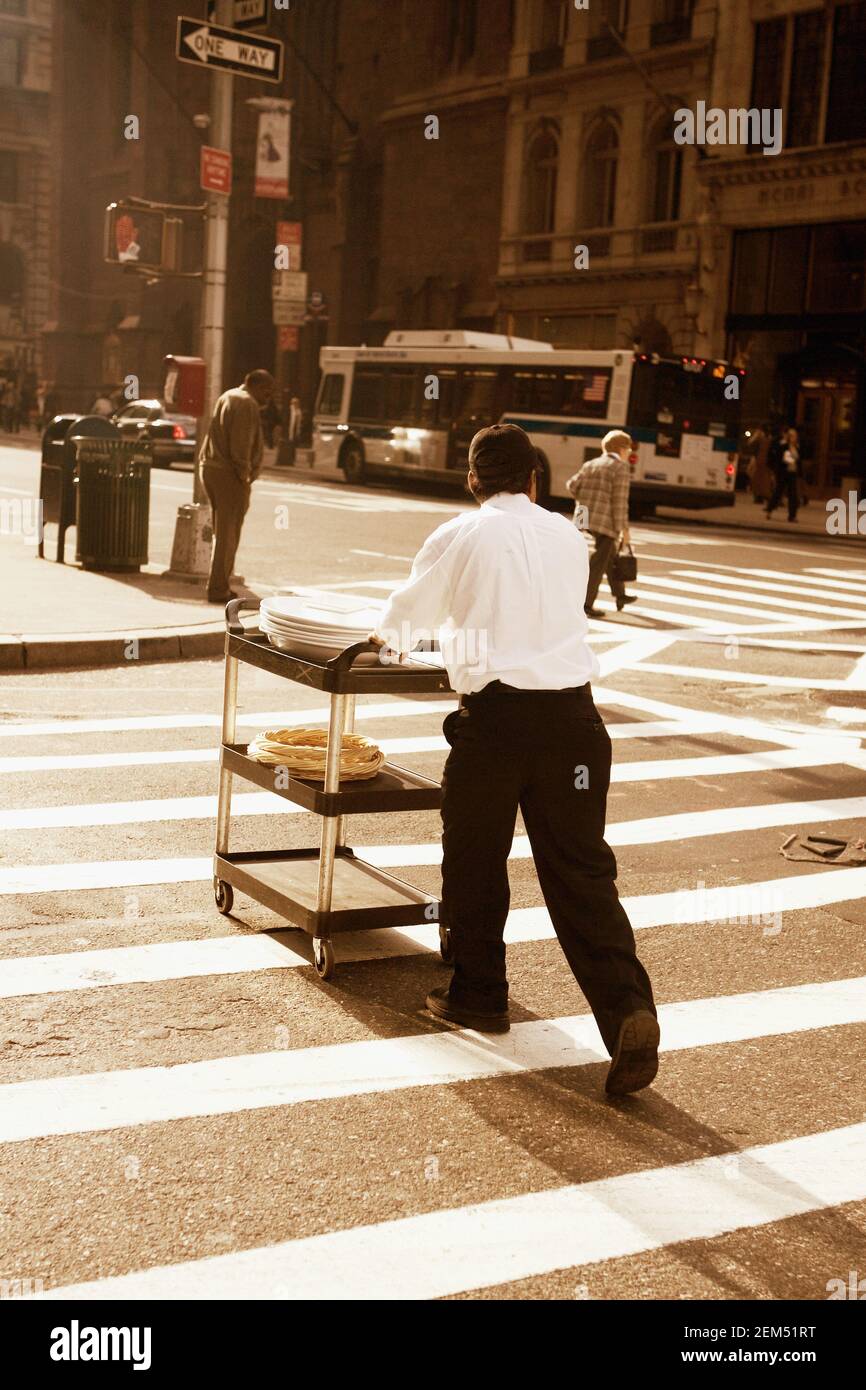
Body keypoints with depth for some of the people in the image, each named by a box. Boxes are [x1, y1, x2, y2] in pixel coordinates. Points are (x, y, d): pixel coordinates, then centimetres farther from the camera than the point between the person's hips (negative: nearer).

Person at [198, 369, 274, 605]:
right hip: (229, 473, -10)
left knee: (223, 532, 16)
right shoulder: (247, 404, -12)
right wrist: (245, 477, -14)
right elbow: (241, 446, -20)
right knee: (227, 534, -5)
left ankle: (220, 585, 20)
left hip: (210, 468, 10)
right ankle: (218, 589, -3)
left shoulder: (227, 397, 19)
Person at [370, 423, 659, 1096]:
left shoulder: (461, 536, 3)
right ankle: (627, 1008, -9)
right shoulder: (568, 537, 13)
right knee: (581, 869, 4)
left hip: (495, 712, -3)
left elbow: (406, 615, 16)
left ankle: (478, 995, 27)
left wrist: (390, 637, 41)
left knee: (474, 860, 16)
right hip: (572, 712, 3)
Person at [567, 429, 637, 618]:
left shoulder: (591, 464, 14)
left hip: (585, 517, 8)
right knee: (599, 562, -4)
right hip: (605, 520, -8)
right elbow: (620, 500, -12)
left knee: (610, 554, 23)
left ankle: (620, 594, 34)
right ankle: (586, 603, -7)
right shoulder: (621, 467, -6)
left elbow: (572, 485, 9)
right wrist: (624, 528, -11)